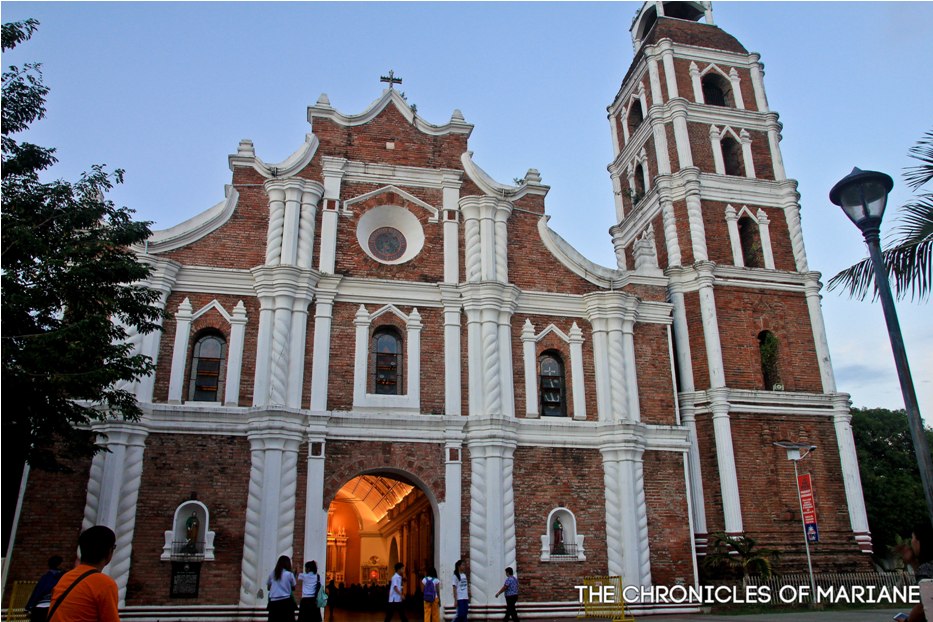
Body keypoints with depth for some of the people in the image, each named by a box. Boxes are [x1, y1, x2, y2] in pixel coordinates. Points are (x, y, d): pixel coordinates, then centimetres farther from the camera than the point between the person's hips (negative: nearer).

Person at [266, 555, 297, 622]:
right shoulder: (289, 574, -4)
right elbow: (293, 588, 6)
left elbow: (268, 588, 13)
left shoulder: (272, 574, 4)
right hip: (285, 601, -3)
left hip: (273, 602, 3)